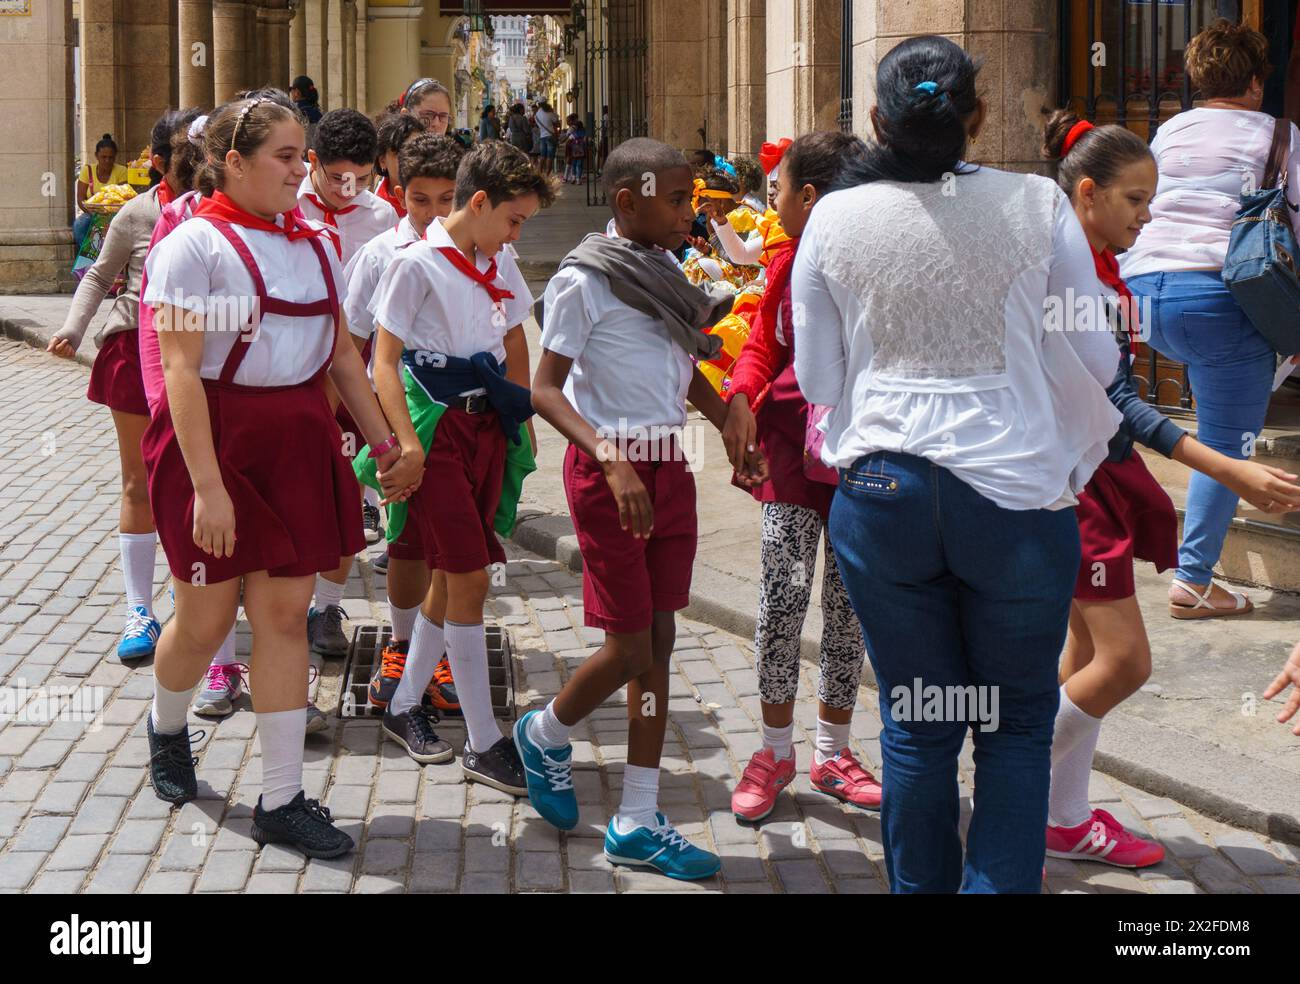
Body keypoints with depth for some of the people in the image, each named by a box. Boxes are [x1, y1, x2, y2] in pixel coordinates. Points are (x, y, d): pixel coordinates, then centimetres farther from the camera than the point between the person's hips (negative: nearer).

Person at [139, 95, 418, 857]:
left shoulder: (313, 242, 8)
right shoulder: (196, 244, -11)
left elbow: (342, 351, 15)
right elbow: (181, 371, -16)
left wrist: (386, 442, 13)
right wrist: (208, 487, -21)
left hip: (298, 442, 5)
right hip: (217, 442, -5)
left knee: (285, 614, 4)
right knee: (207, 618, 7)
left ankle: (282, 801, 9)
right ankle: (167, 726, 40)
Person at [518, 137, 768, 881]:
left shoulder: (667, 274, 9)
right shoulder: (584, 281, -12)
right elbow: (546, 389, -14)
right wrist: (612, 459, -27)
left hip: (668, 467, 7)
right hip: (608, 470, -7)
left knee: (660, 642, 7)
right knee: (631, 650, -3)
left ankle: (638, 822, 14)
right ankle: (546, 735, 28)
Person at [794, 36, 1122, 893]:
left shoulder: (834, 220, -2)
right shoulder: (1039, 205, -5)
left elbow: (817, 379, 7)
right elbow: (1097, 359, 1)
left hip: (882, 492, 2)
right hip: (1016, 491, -1)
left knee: (917, 727, 13)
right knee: (1017, 725, 14)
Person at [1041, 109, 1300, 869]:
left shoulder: (1108, 273, 9)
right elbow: (1113, 400, -25)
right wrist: (1229, 471, -29)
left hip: (1108, 472, 9)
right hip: (1071, 480, -9)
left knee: (1091, 652, 13)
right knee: (1124, 659, -9)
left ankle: (1066, 820, 22)